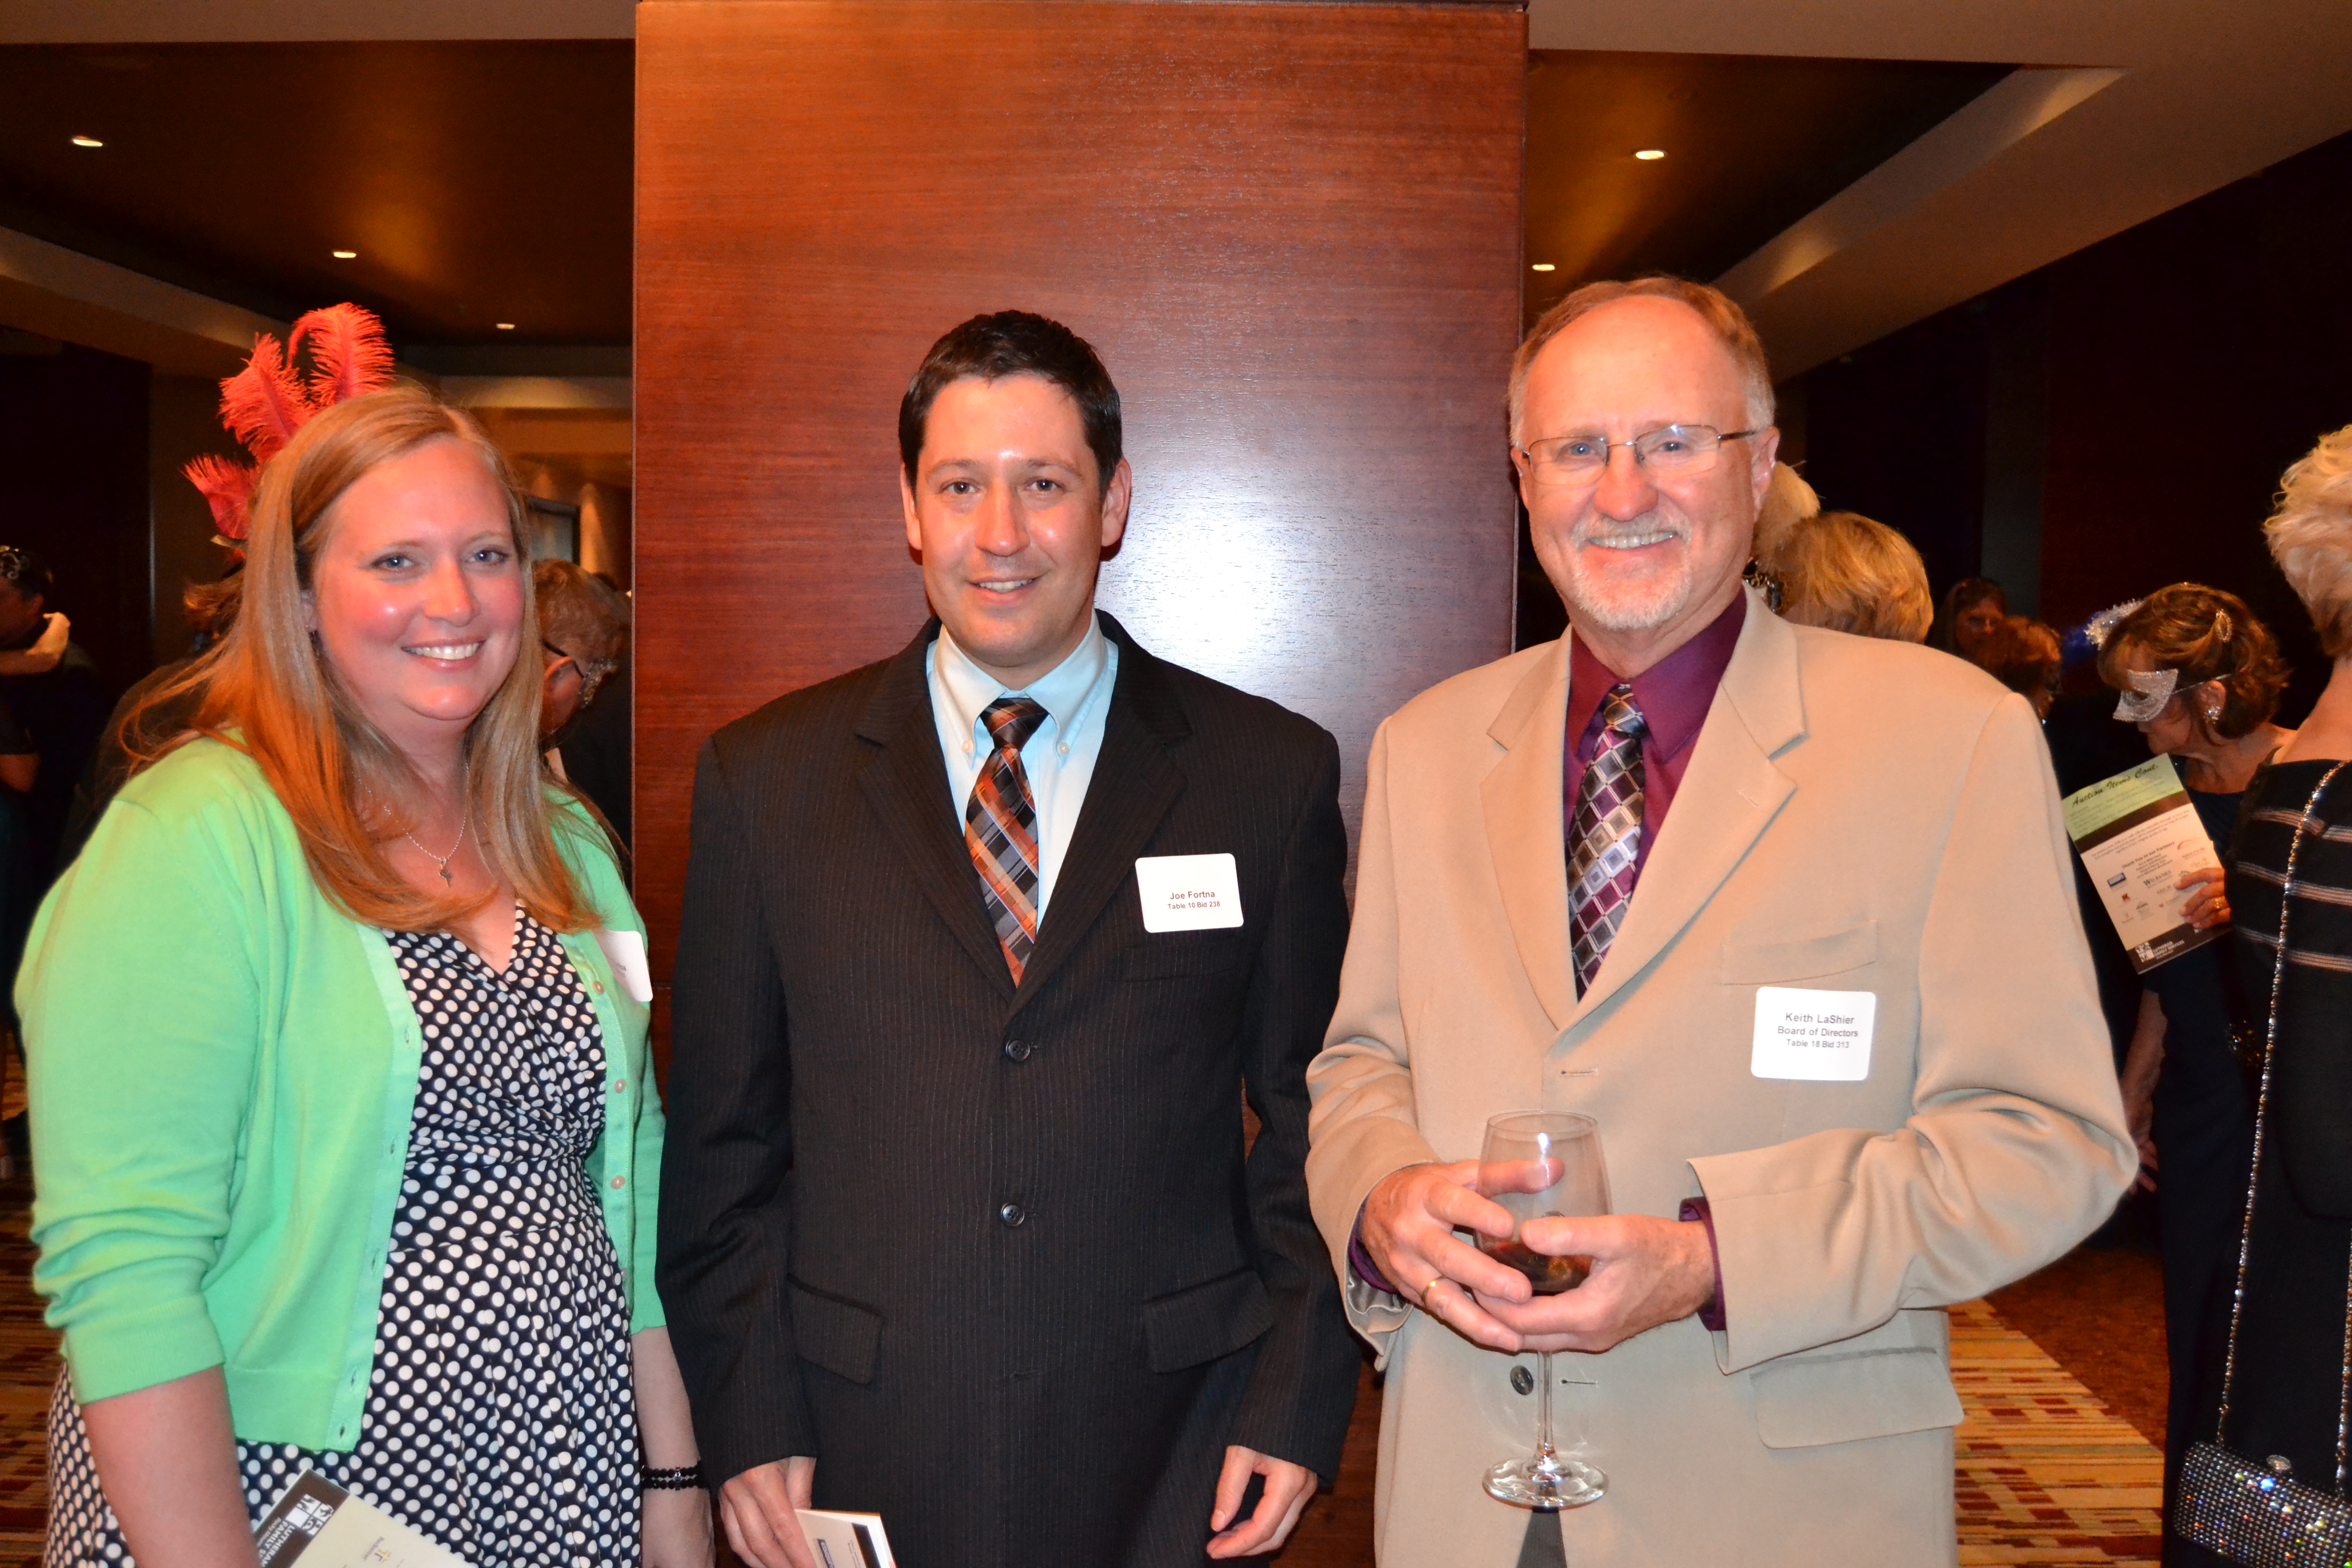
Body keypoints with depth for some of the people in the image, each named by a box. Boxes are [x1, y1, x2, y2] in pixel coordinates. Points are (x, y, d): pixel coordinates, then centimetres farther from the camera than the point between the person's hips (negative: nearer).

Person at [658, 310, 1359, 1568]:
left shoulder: (1273, 774, -2)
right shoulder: (765, 778, 0)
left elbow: (1314, 1119, 1)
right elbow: (721, 1143, 3)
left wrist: (1296, 1403, -3)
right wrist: (749, 1421, -1)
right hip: (856, 1466, 1)